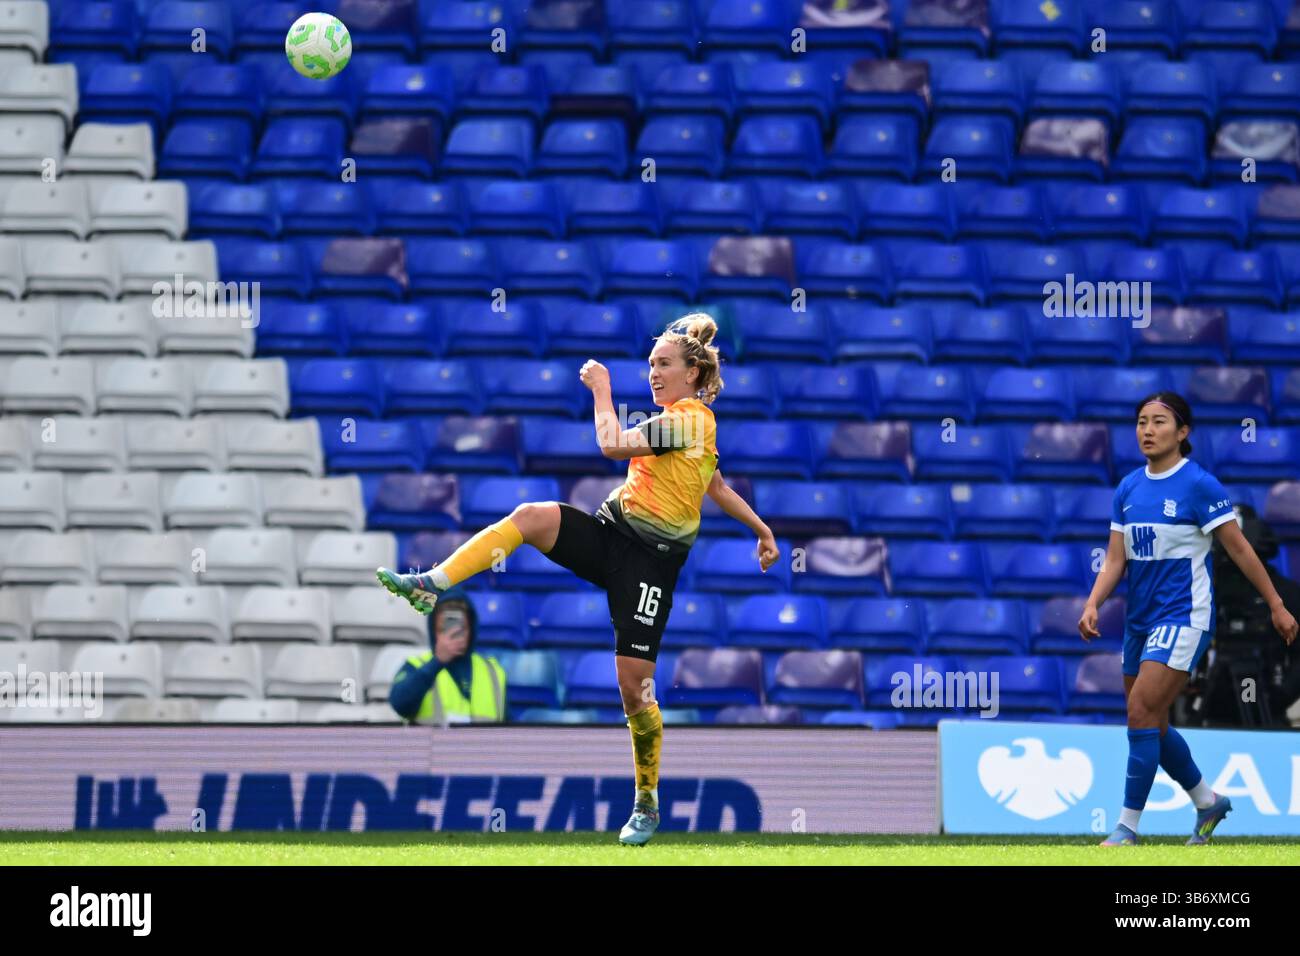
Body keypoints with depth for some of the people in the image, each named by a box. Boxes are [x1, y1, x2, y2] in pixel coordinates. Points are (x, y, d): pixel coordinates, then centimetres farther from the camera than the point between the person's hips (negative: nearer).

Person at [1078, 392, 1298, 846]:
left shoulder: (1199, 485, -10)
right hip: (1140, 620, 7)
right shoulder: (1128, 489, 8)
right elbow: (1116, 558, 8)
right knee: (1152, 724, 12)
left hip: (1183, 616, -7)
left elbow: (1239, 549, -7)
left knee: (1141, 713, -17)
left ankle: (1128, 827, -13)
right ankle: (1208, 802, 33)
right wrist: (1092, 605, -8)